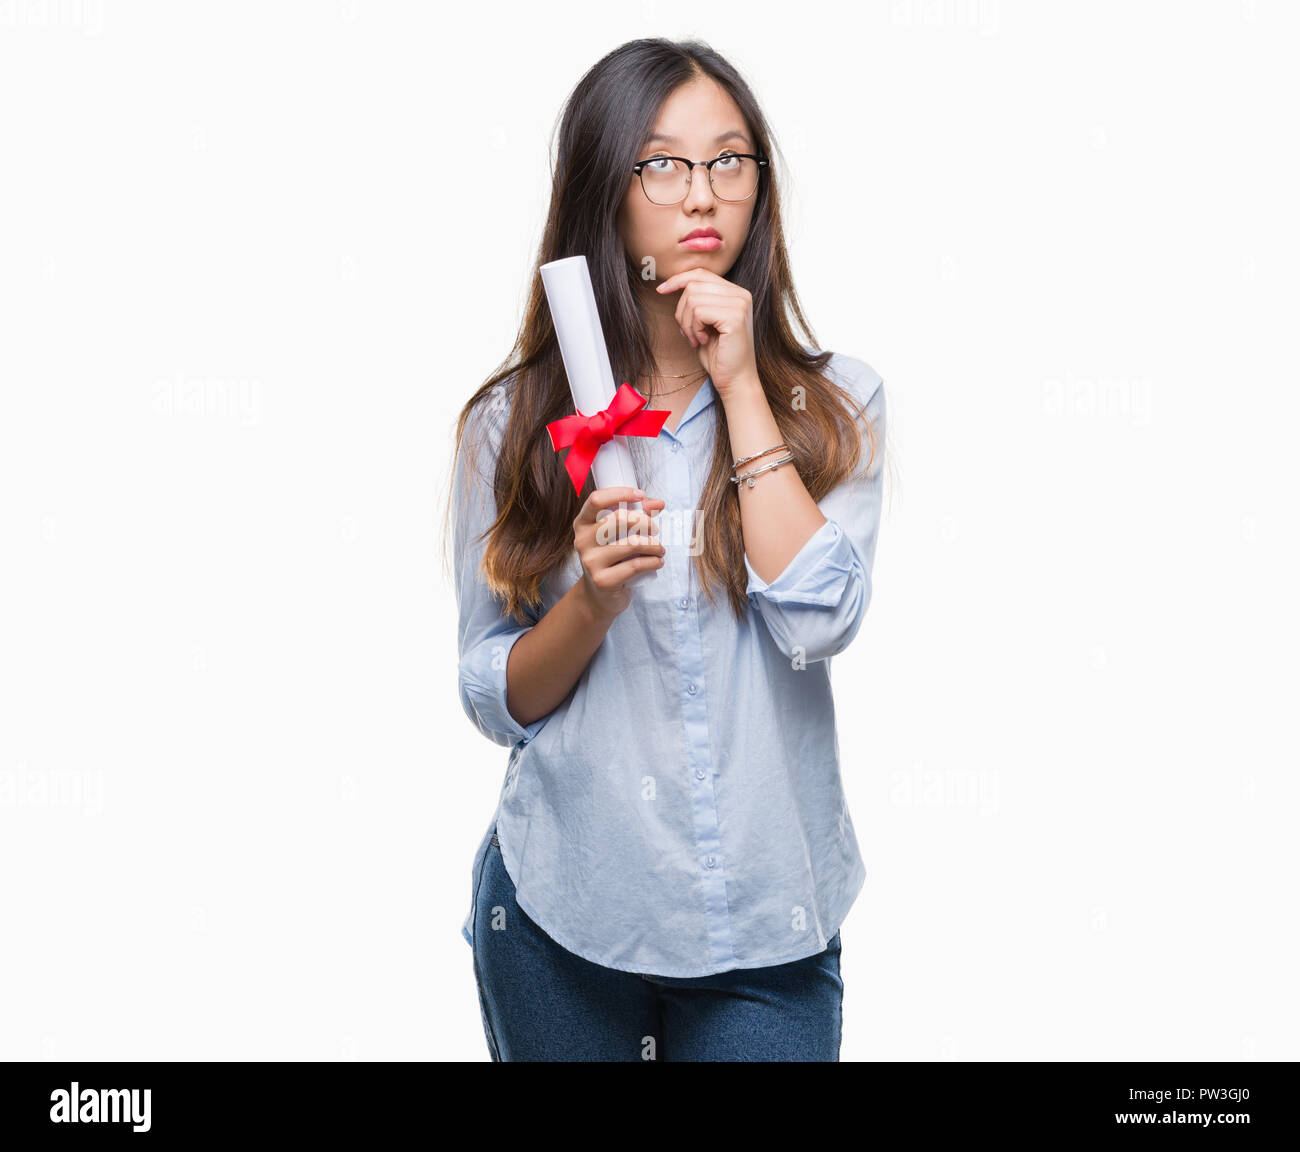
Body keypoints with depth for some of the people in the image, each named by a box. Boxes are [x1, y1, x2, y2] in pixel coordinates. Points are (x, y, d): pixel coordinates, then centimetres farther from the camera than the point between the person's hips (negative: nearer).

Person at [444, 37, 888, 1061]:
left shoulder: (834, 403, -2)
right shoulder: (515, 420, -1)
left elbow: (820, 623, -17)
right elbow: (496, 701, 0)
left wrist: (740, 386, -14)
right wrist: (592, 601, -19)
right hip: (560, 906, 1)